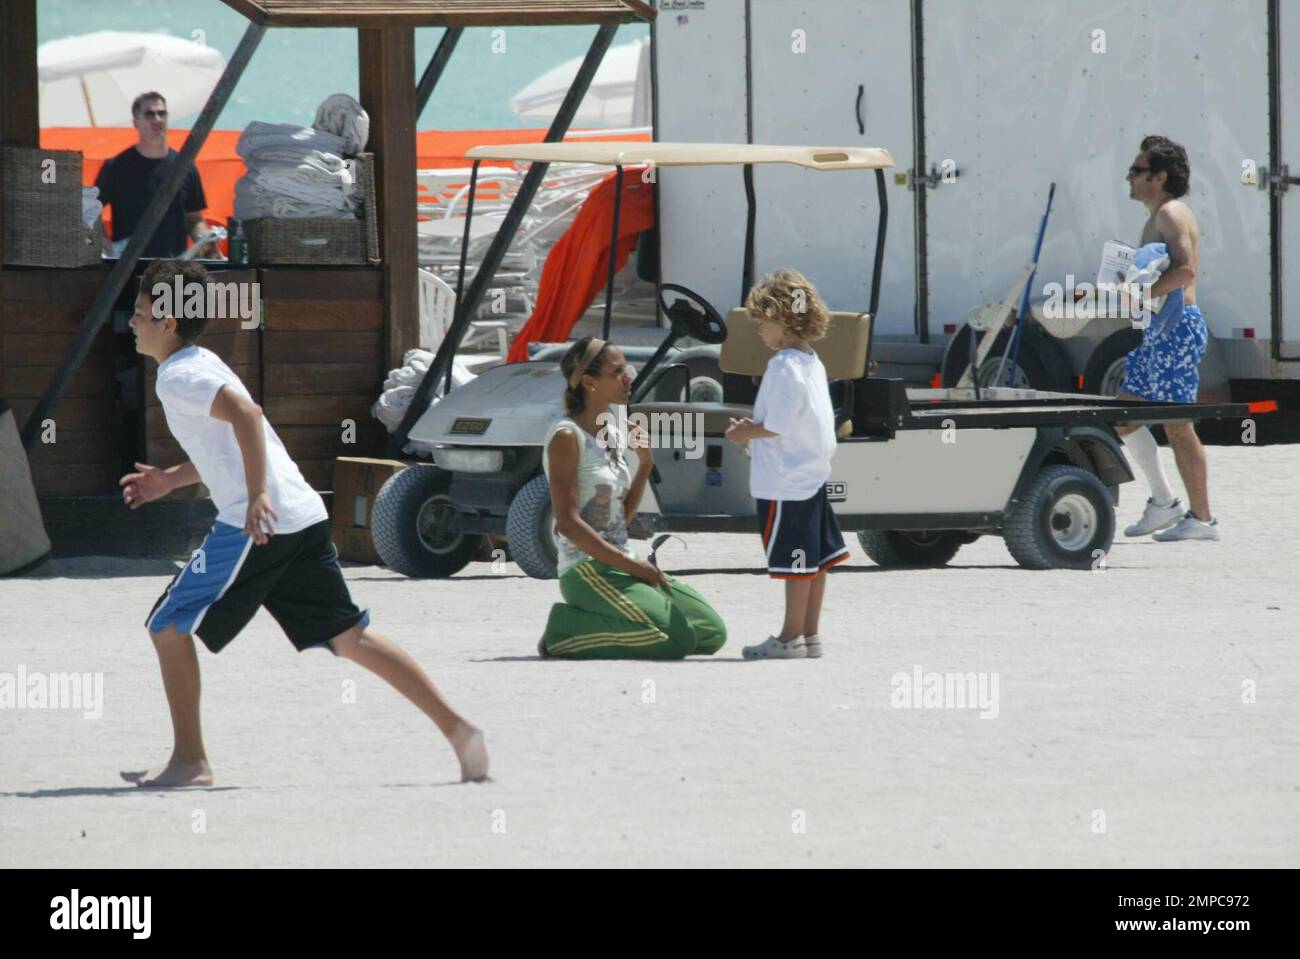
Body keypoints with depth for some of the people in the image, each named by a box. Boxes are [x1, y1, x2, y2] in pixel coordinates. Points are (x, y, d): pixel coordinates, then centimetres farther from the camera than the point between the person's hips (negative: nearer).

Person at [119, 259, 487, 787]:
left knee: (168, 625, 1)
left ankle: (188, 760, 2)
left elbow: (245, 413, -25)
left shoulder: (177, 377, -8)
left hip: (258, 524, -9)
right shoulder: (201, 364, 22)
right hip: (304, 518, 9)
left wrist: (256, 497, -28)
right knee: (347, 635, 8)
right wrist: (170, 480, 31)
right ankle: (457, 728, 0)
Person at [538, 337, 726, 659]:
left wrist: (645, 464, 3)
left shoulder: (612, 433, 14)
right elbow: (568, 523, -18)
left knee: (712, 633, 1)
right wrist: (631, 566, -19)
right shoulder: (567, 438, -12)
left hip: (620, 565, 9)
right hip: (586, 569, -9)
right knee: (677, 638, -24)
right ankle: (566, 631, -9)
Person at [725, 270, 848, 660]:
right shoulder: (812, 362, 12)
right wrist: (754, 428, 14)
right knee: (814, 559, 12)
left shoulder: (784, 367, -18)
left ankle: (791, 637, 1)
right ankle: (810, 634, 18)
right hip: (812, 477, 10)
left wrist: (746, 433, -5)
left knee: (796, 561, -4)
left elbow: (777, 426, -21)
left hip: (786, 482, -10)